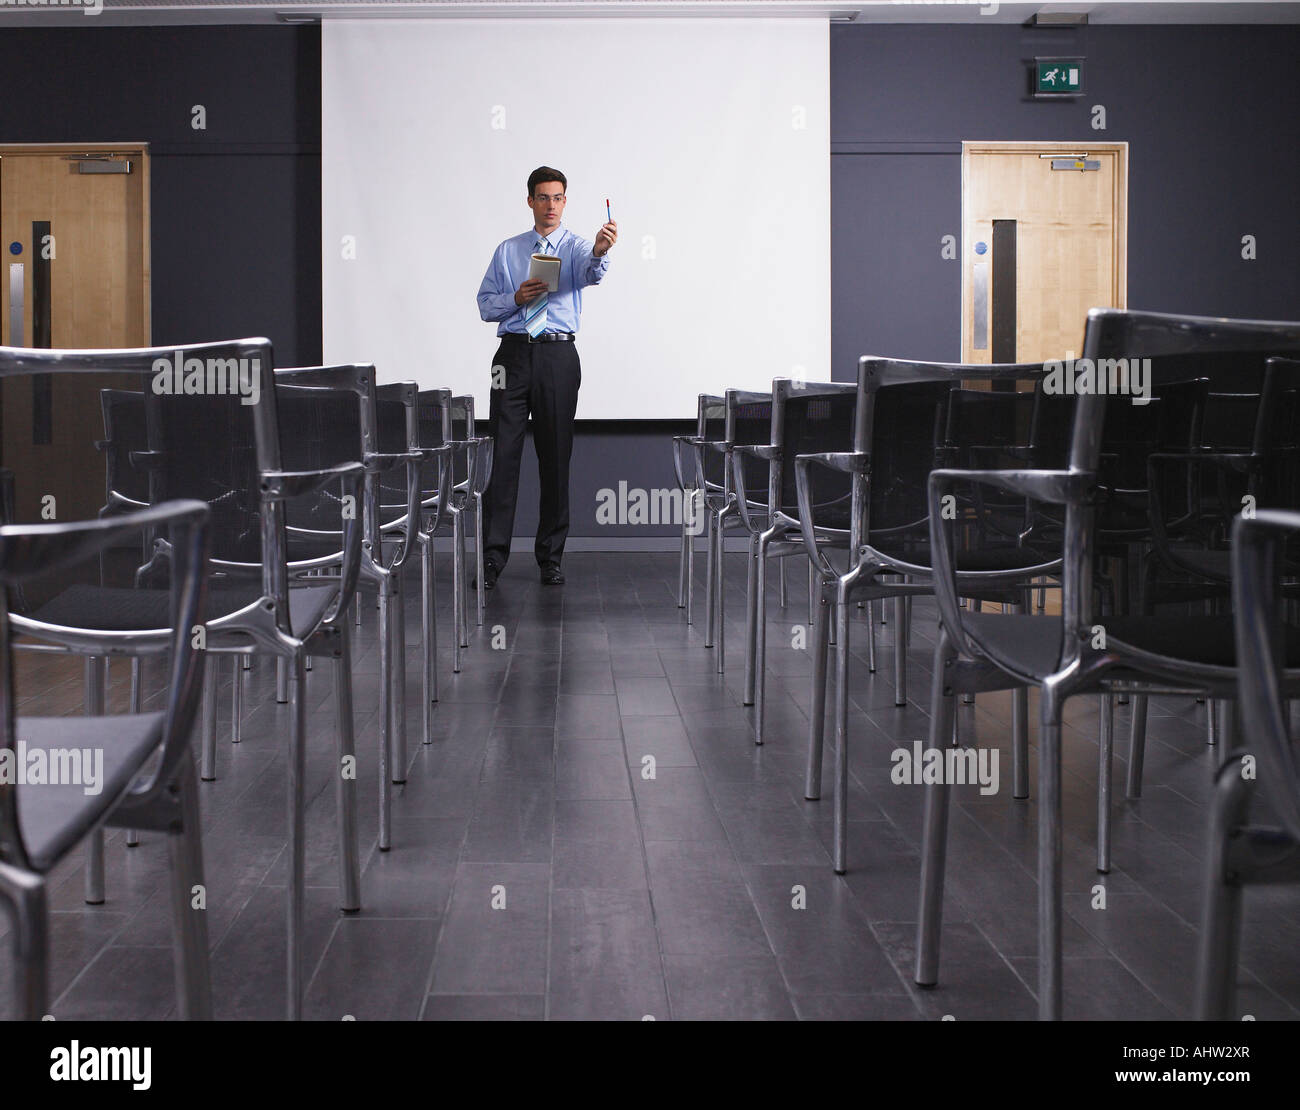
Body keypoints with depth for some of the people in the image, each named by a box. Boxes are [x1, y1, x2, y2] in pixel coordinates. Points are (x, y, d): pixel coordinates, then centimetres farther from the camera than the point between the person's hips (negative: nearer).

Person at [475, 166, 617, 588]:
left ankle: (551, 558, 10)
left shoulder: (576, 247, 6)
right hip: (514, 352, 1)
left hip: (558, 355, -1)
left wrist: (600, 251, -42)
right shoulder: (508, 250, 15)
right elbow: (485, 303, 13)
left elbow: (591, 272, -19)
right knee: (503, 454, -3)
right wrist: (517, 298, -8)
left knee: (555, 457, 2)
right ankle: (492, 557, -2)